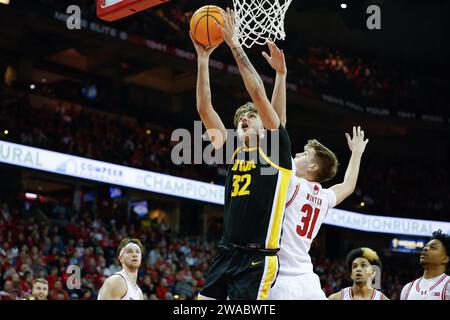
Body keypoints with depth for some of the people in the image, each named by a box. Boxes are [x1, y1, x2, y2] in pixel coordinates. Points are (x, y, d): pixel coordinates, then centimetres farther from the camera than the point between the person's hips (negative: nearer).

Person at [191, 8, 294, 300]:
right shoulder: (233, 153, 17)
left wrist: (235, 45, -4)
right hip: (227, 254, 6)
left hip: (258, 258, -6)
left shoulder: (275, 148, 2)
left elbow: (258, 93, -7)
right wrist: (203, 58, 10)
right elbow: (204, 109, 14)